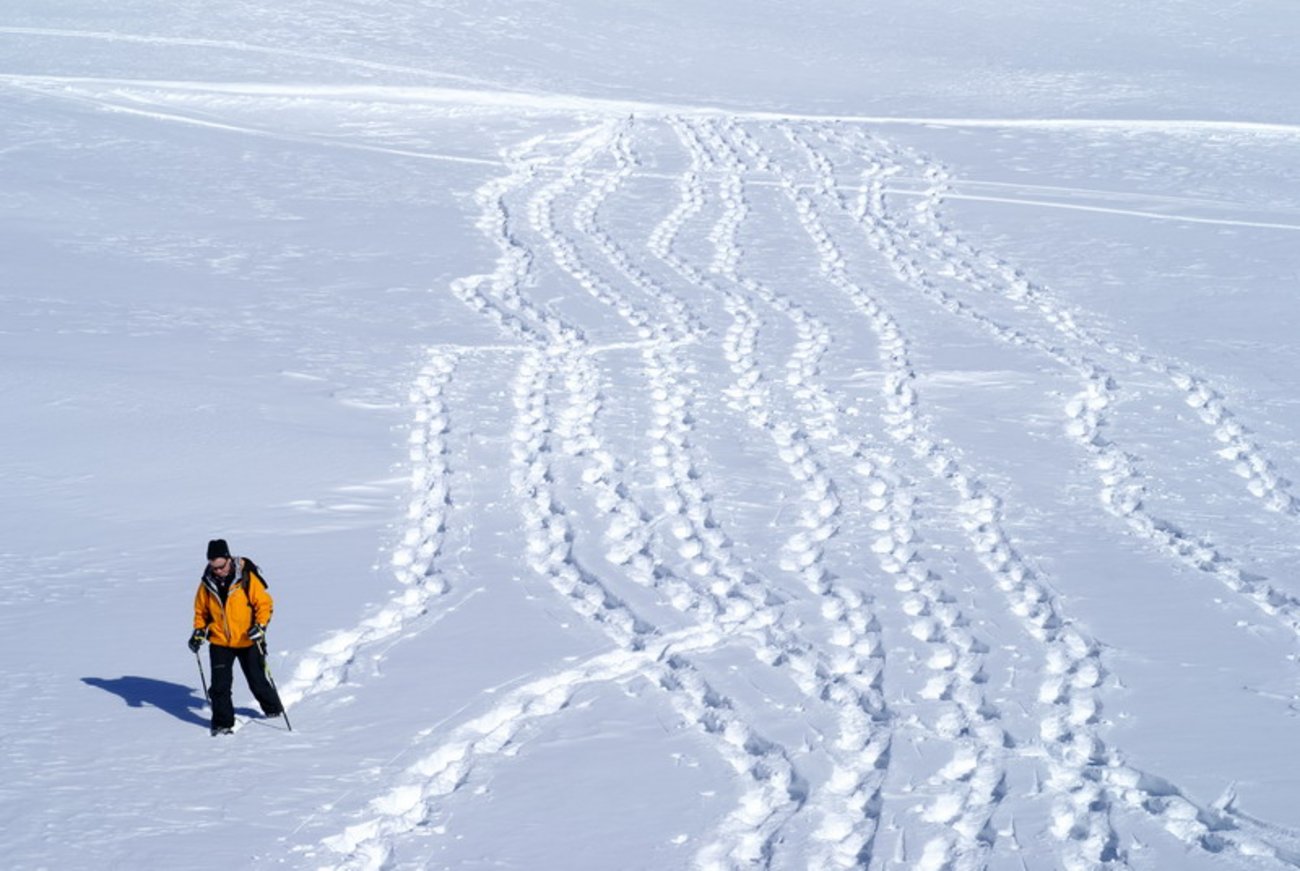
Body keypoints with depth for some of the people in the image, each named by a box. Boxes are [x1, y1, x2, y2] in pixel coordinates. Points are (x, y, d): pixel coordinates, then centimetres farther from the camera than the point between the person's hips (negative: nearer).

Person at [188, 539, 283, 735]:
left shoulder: (247, 578, -14)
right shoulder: (207, 583, -3)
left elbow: (264, 603, -10)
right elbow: (201, 610, 11)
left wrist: (260, 626, -23)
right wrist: (199, 631, -2)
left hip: (248, 641, -2)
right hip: (219, 643, 2)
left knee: (257, 680, 9)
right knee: (220, 684, -6)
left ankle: (274, 710, 33)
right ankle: (222, 723, 6)